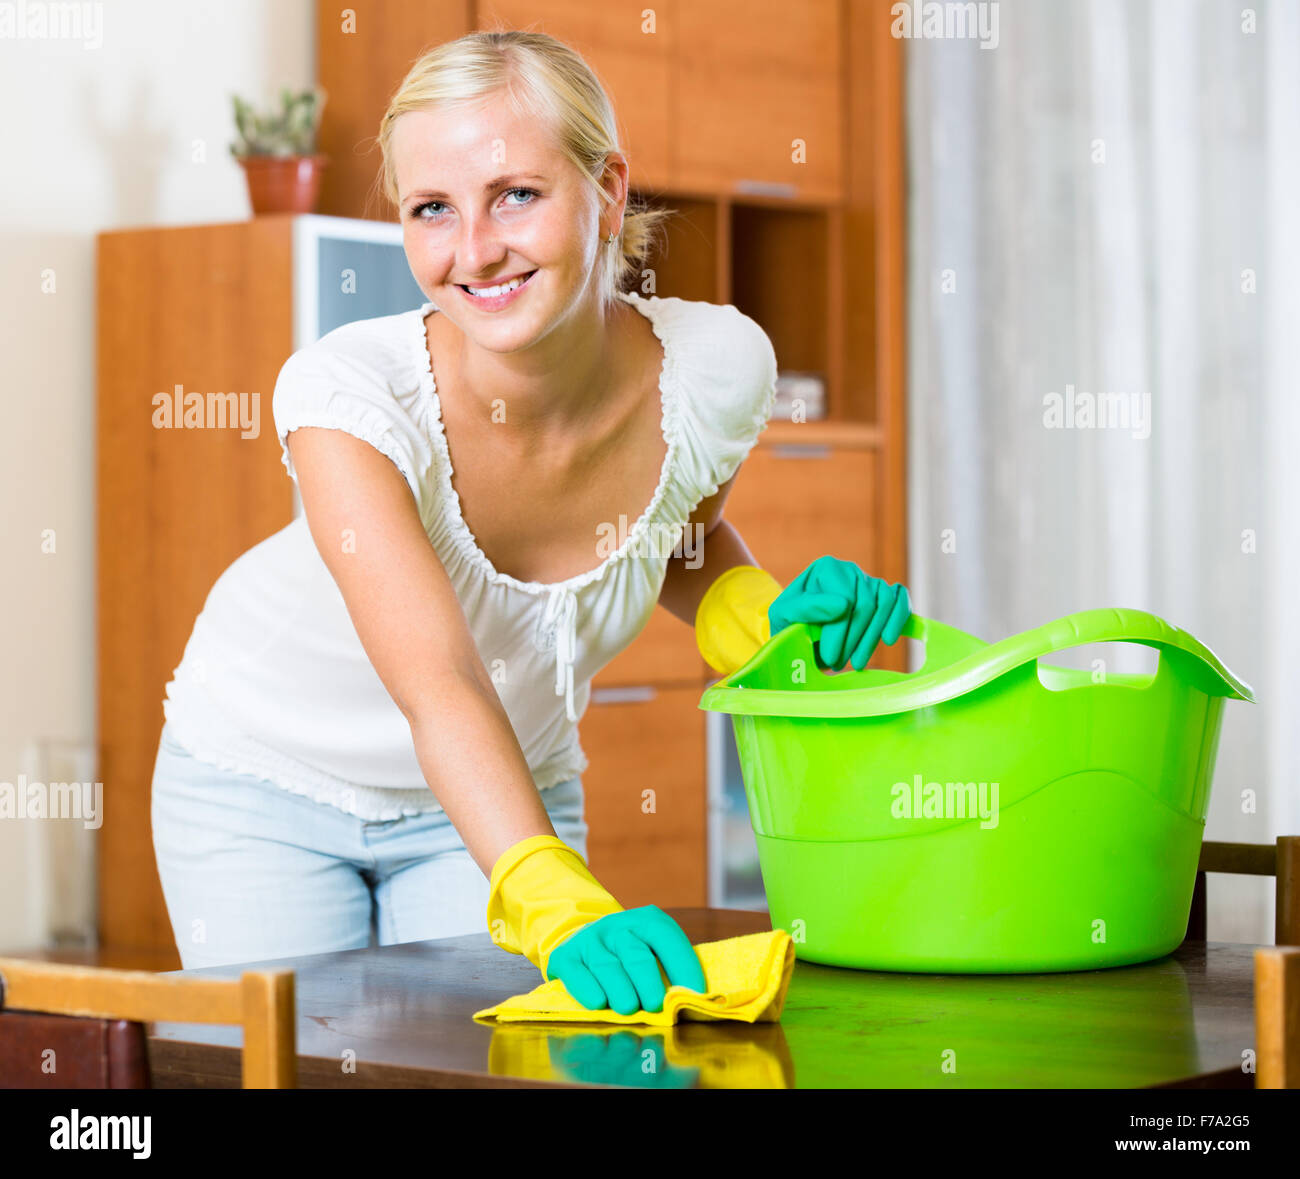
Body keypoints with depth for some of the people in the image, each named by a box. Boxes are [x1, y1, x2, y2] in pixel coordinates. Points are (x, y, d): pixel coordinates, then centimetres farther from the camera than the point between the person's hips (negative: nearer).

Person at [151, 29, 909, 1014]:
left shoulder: (715, 369, -22)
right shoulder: (347, 395, -34)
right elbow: (439, 689, -46)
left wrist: (764, 614, -20)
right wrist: (559, 902, -61)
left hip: (516, 786, 3)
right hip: (266, 777, -2)